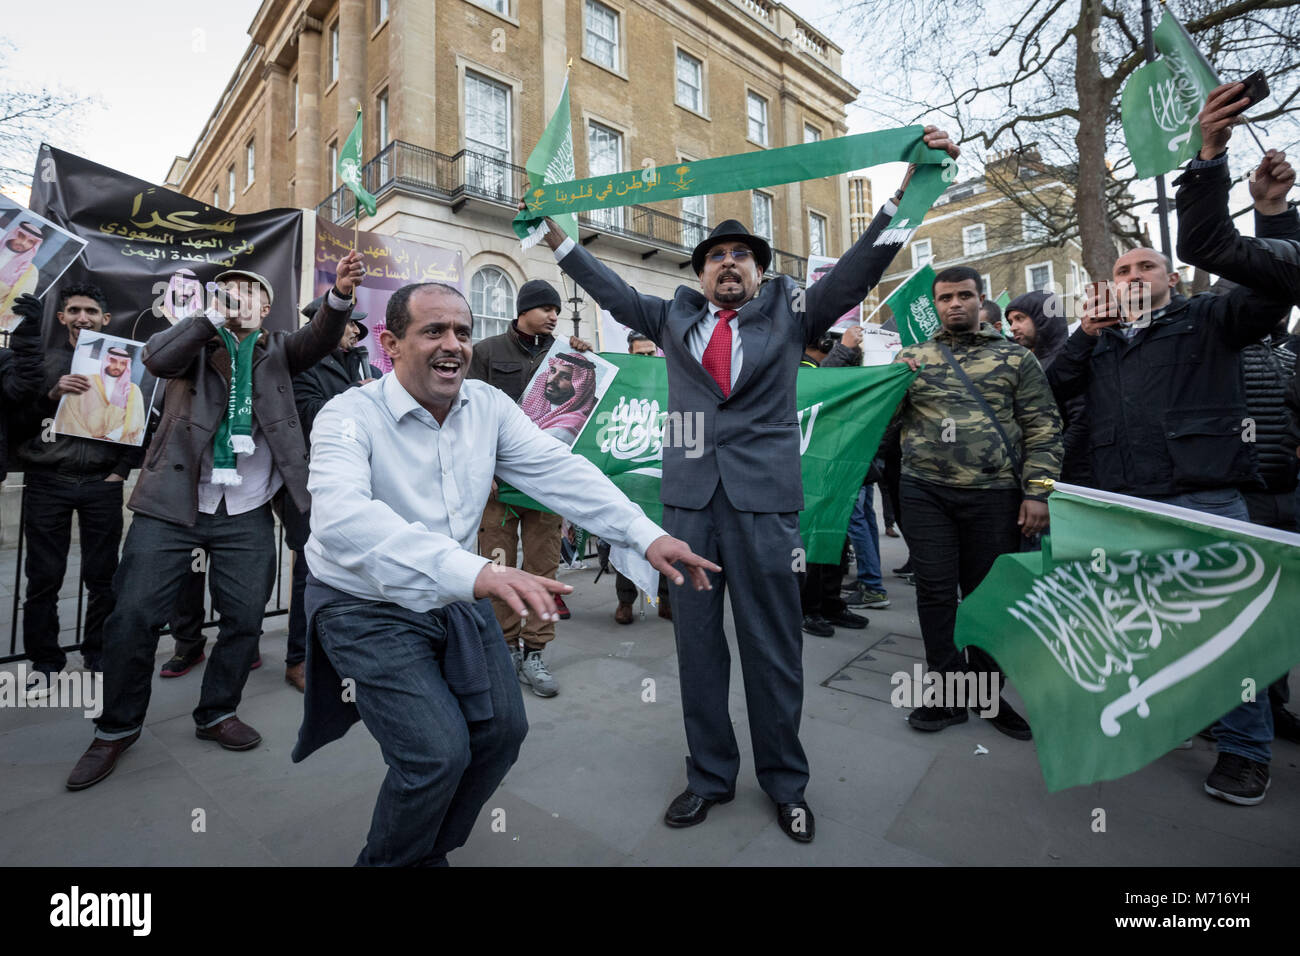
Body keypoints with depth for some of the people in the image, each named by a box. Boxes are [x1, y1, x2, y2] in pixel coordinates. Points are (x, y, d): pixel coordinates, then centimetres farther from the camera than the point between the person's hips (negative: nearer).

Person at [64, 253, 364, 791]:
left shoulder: (276, 349, 11)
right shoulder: (196, 344, 9)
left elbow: (319, 340, -9)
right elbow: (156, 359, -12)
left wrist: (340, 296, -28)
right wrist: (216, 316, -13)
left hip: (247, 514, 1)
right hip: (173, 505, 0)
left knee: (245, 617, 5)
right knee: (134, 615, 2)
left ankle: (217, 713, 26)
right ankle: (117, 727, 23)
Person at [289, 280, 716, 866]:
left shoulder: (488, 406, -4)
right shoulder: (349, 416, -21)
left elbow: (559, 471, -12)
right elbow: (342, 517, -39)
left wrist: (647, 536, -23)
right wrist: (475, 571, -52)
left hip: (456, 599, 6)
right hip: (368, 607, -5)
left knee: (502, 728, 6)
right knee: (439, 752, -14)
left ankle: (428, 851, 35)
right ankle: (385, 862, 20)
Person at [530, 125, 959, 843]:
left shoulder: (790, 313, 11)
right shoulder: (675, 317, 16)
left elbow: (856, 271, 4)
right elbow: (613, 291, 20)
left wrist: (907, 192, -4)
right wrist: (557, 237, 18)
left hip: (763, 496, -2)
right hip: (688, 494, 3)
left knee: (772, 646, 6)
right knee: (695, 642, 10)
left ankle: (785, 783, 27)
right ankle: (709, 775, 29)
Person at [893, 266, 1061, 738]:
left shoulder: (1015, 357, 8)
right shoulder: (912, 357, 11)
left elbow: (1043, 428, 4)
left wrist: (1037, 491, -5)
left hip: (993, 494, -1)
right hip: (925, 491, 1)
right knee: (935, 590, 3)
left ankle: (988, 694, 26)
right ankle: (948, 693, 18)